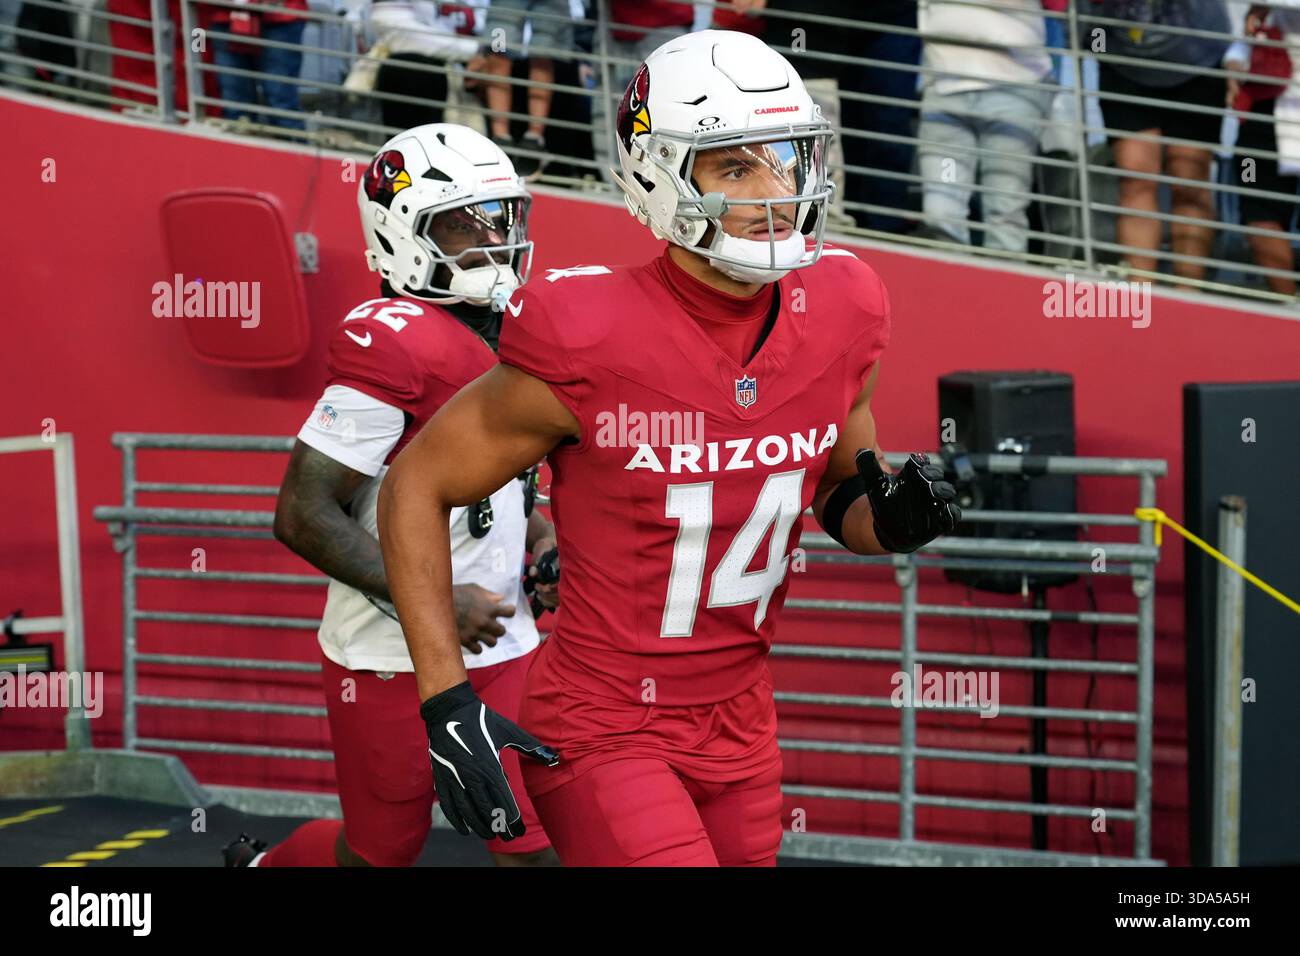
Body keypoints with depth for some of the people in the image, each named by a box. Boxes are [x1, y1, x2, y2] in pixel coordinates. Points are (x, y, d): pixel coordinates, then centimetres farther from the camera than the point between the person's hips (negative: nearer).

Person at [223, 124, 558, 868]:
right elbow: (304, 514, -21)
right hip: (395, 660, -7)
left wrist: (538, 536, 3)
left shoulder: (508, 335, 8)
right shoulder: (394, 345, -19)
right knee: (383, 853, 11)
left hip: (503, 649, 7)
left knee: (537, 845, 0)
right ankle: (262, 866, 41)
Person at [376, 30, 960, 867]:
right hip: (604, 733, -6)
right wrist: (446, 701, -15)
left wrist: (892, 516, -11)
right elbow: (417, 484, -9)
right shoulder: (589, 345, -20)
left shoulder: (838, 319, -4)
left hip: (740, 728, 6)